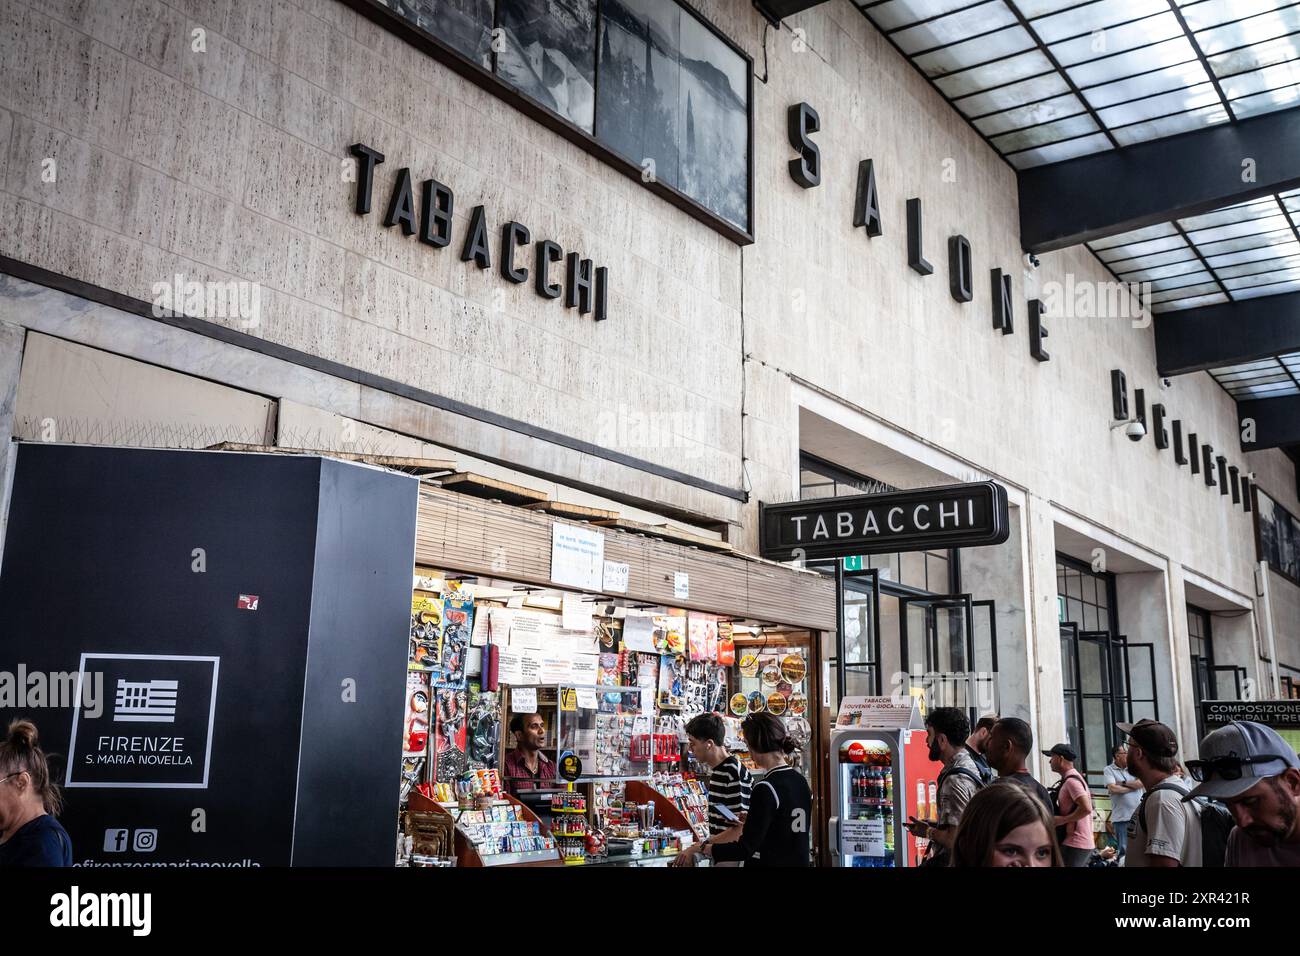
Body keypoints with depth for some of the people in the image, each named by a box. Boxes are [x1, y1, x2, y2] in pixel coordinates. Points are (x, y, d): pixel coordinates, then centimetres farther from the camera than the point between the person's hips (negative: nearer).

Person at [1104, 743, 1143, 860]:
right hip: (1121, 816, -3)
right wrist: (1133, 787, -2)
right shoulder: (1109, 769, 0)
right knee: (1123, 849, -2)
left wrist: (1123, 783, -9)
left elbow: (1142, 783, -5)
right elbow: (1112, 788, -13)